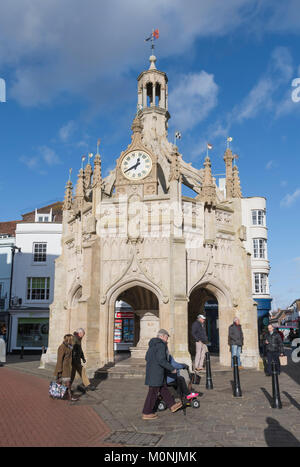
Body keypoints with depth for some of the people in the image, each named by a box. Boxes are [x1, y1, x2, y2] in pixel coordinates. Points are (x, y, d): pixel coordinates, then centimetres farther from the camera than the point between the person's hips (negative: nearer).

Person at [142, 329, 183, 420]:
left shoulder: (152, 345, 12)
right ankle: (147, 413, 8)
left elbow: (147, 358, 19)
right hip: (156, 373, -10)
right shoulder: (161, 345, -18)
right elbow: (161, 360, -25)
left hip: (150, 370, 10)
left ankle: (172, 405, 30)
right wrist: (172, 369, -15)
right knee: (153, 393, 0)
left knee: (163, 389, 18)